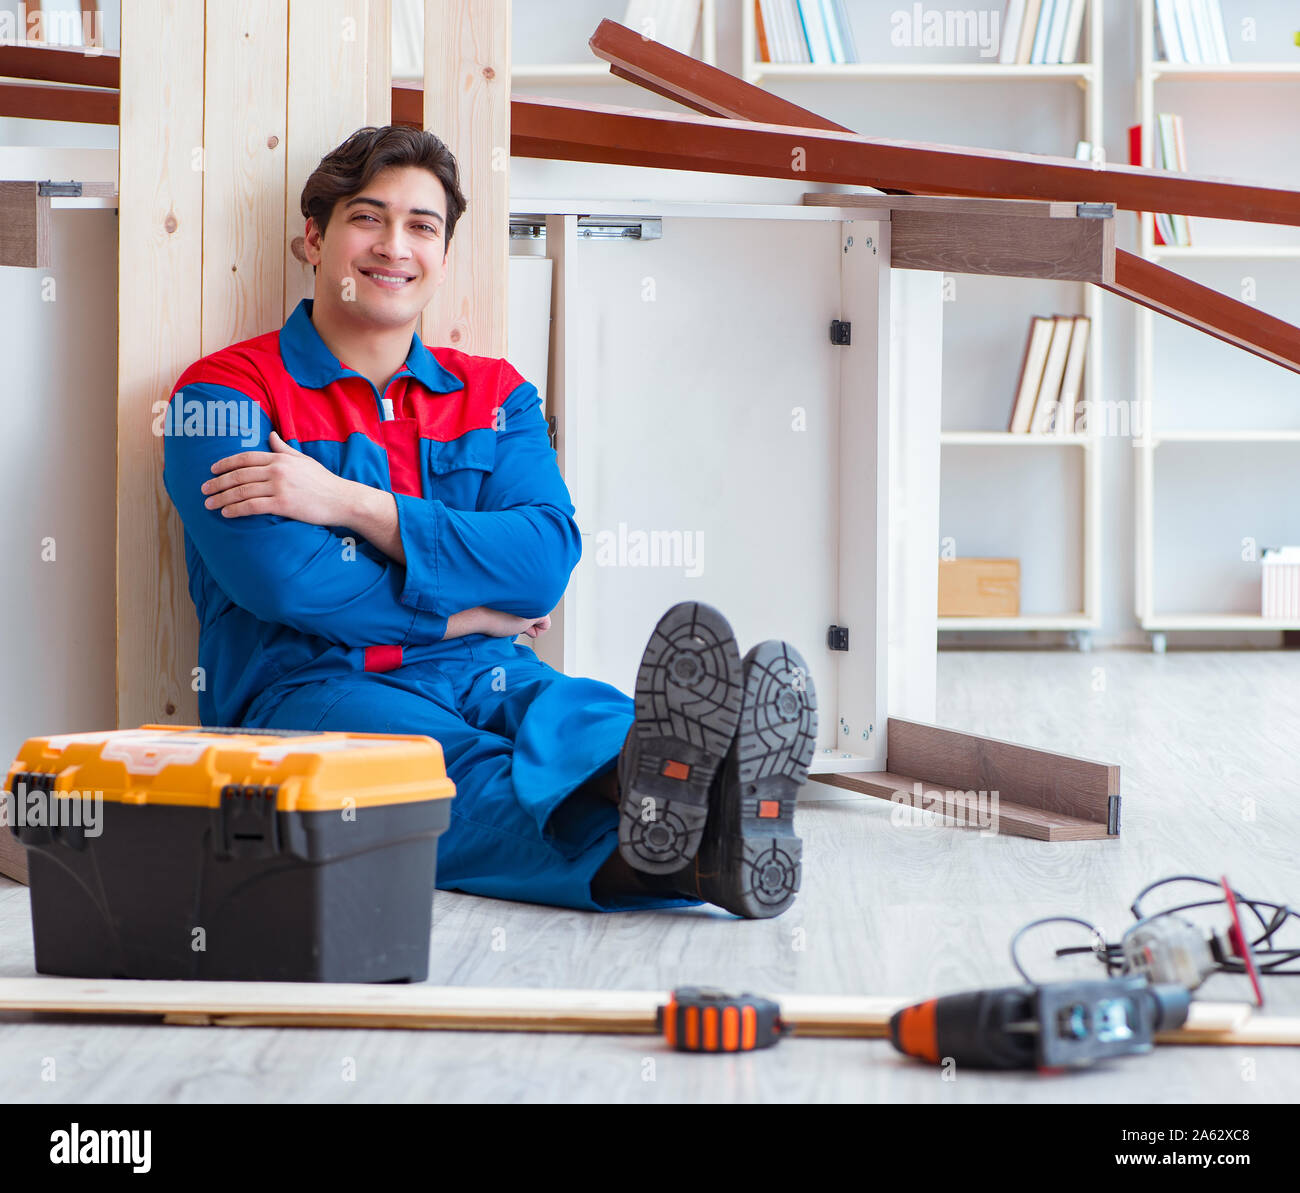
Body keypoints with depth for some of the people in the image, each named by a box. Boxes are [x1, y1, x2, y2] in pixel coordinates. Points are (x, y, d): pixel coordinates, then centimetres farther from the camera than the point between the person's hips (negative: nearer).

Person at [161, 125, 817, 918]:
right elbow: (281, 580, -10)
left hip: (483, 677, 4)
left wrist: (353, 505, -8)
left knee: (600, 726, -33)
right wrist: (469, 613, -3)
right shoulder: (227, 392, 7)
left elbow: (548, 558, 2)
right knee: (467, 773, -39)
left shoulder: (494, 395, 21)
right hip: (309, 683, -4)